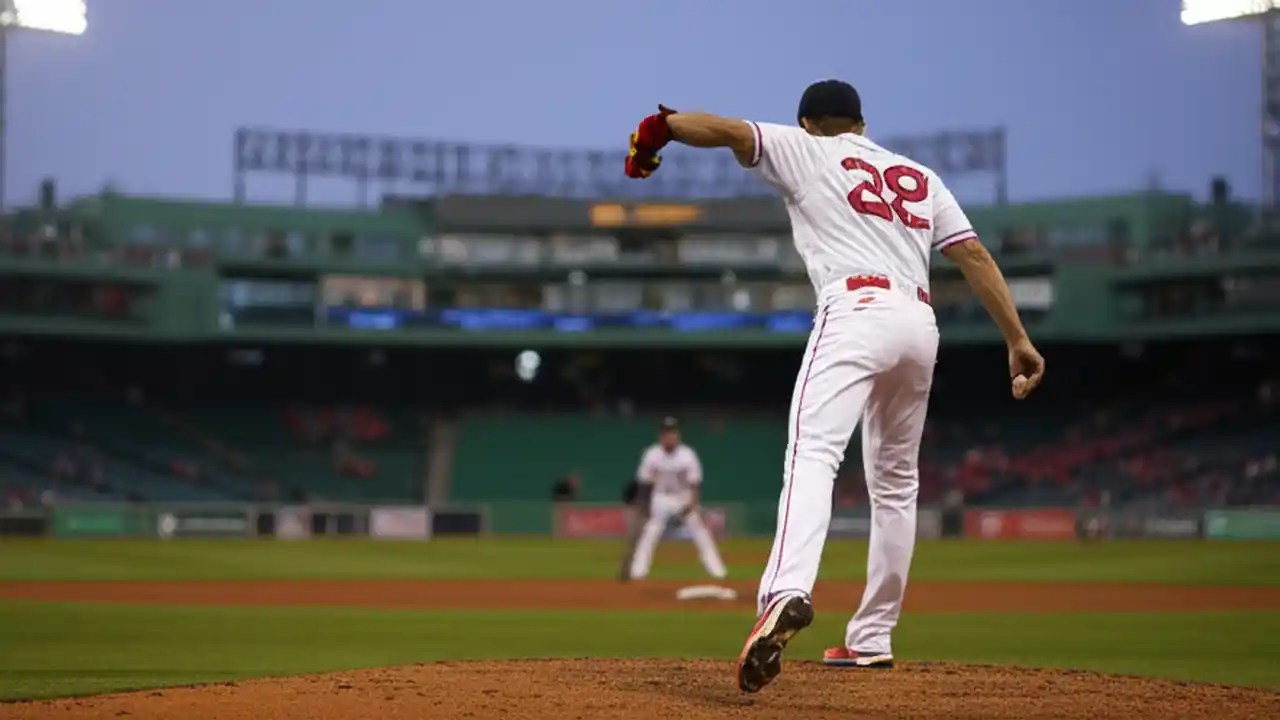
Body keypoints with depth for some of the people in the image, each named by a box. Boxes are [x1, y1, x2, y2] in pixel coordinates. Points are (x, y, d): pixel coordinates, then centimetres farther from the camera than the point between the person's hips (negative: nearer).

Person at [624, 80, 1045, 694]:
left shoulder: (807, 152, 14)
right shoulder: (920, 176, 27)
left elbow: (726, 130, -1)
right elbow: (975, 256, 17)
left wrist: (659, 126, 15)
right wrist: (1018, 340, 13)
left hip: (856, 312, -6)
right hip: (920, 324, 6)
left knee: (812, 454, -24)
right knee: (895, 482, 20)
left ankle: (787, 593, -50)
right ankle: (872, 638, 20)